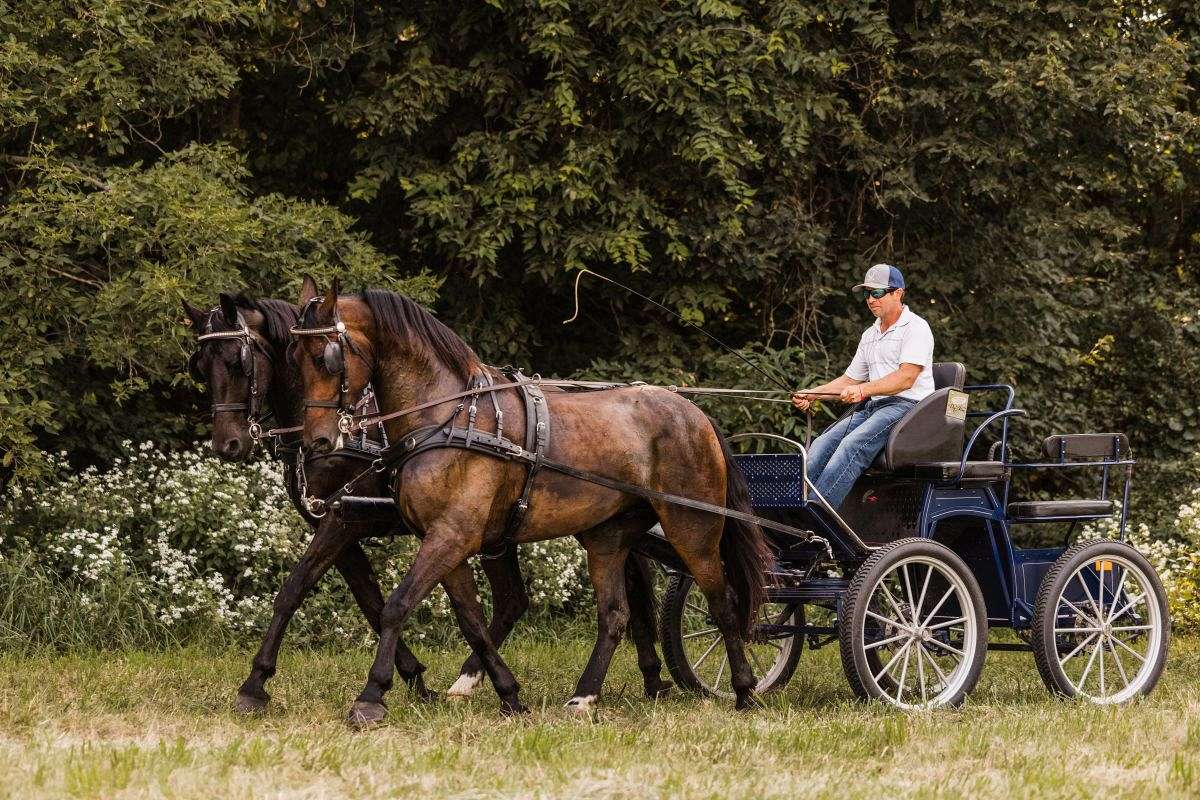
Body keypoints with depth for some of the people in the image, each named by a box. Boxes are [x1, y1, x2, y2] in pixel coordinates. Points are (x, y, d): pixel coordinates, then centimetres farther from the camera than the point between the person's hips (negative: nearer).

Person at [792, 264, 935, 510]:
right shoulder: (870, 335, 25)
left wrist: (864, 390, -26)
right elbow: (850, 379, 27)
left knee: (852, 444, -32)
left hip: (907, 405, -8)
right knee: (822, 444, -16)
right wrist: (812, 394, 12)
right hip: (872, 407, 8)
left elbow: (906, 377, -16)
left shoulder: (916, 328, -3)